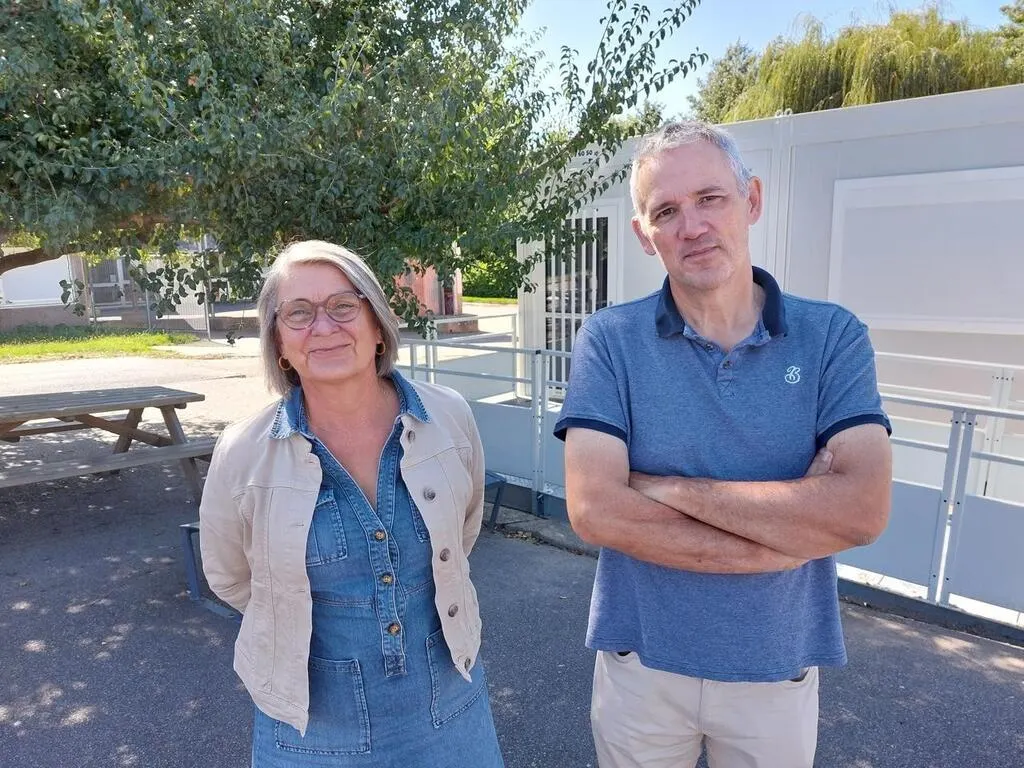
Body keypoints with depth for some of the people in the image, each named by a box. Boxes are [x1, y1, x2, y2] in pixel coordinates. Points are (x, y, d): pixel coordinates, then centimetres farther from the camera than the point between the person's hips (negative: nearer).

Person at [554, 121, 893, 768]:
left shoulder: (833, 337, -8)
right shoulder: (609, 340, -11)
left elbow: (863, 511, -20)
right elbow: (593, 510, -20)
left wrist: (666, 488, -21)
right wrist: (789, 528, -19)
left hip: (780, 671, 1)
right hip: (641, 663, -1)